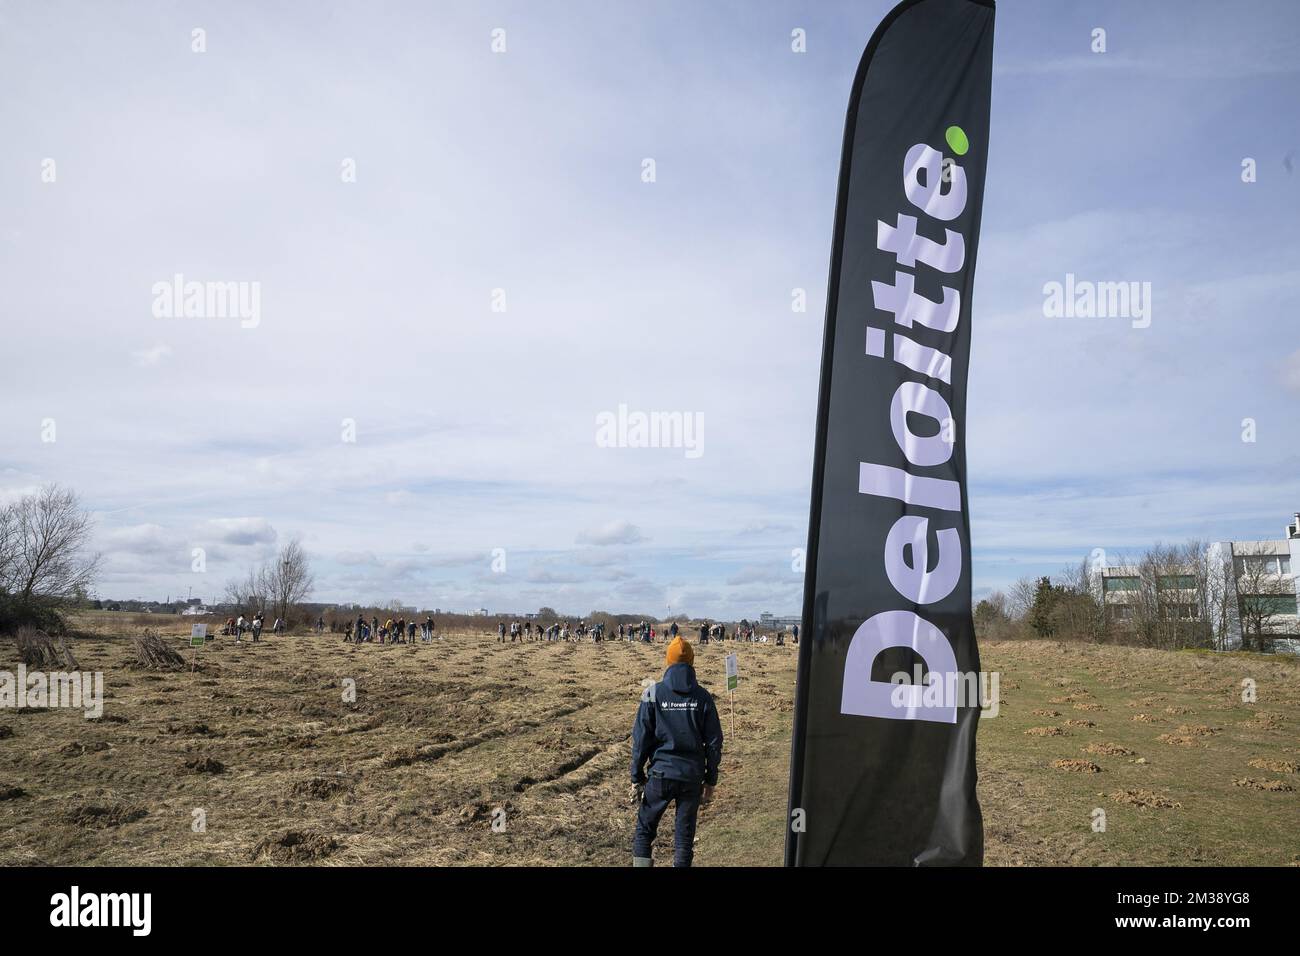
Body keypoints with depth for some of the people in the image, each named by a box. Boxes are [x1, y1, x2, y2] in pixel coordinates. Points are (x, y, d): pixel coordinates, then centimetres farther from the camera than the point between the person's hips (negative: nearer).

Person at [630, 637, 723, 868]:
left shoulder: (653, 694, -6)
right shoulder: (703, 697, -2)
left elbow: (641, 739, -5)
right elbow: (714, 742, 0)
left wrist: (637, 776, 4)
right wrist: (710, 780, 9)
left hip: (660, 773, -1)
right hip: (693, 776, 1)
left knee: (645, 828, 14)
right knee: (685, 834, 12)